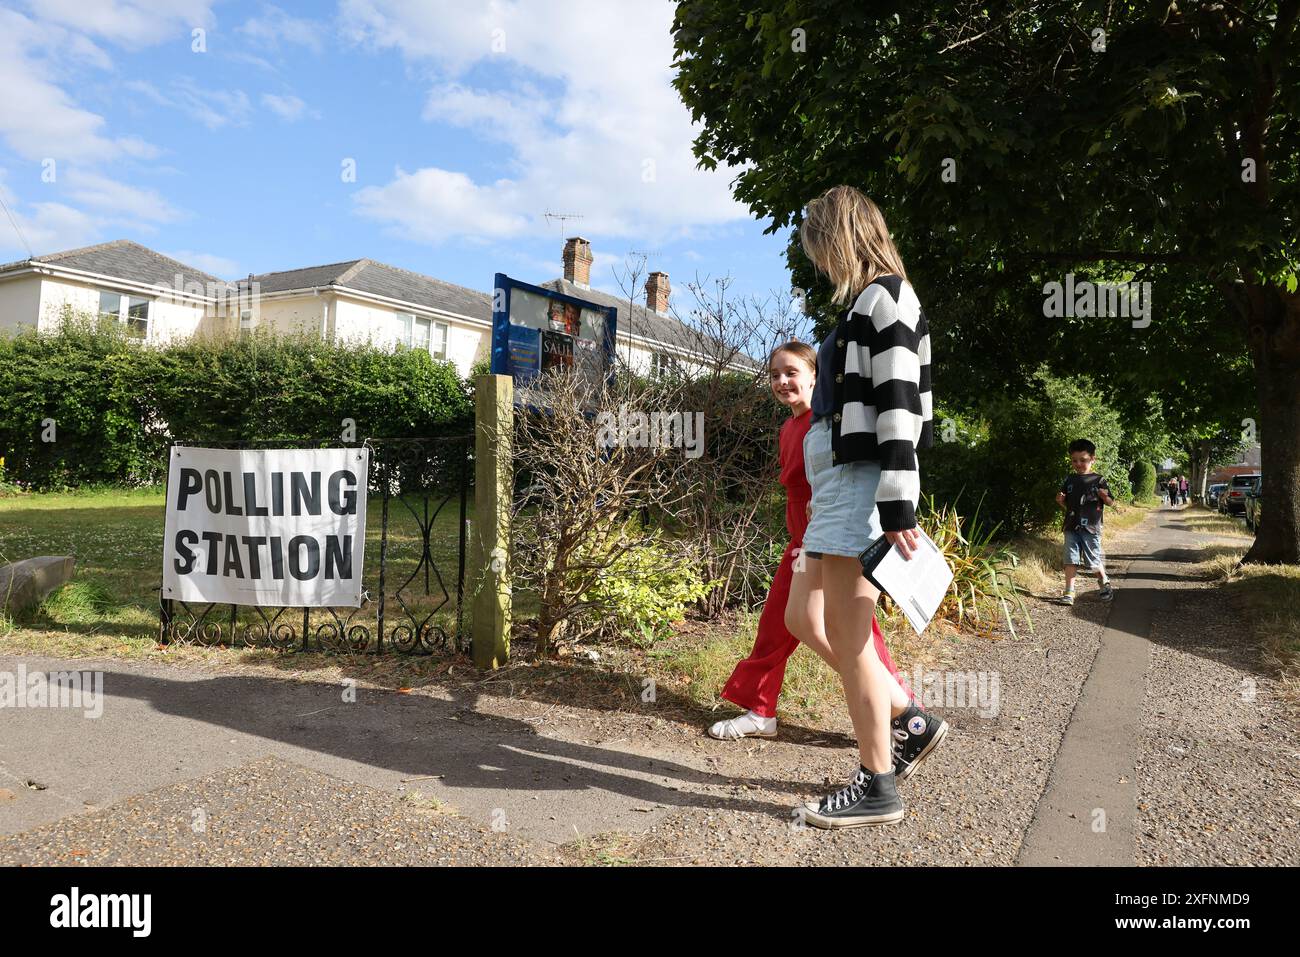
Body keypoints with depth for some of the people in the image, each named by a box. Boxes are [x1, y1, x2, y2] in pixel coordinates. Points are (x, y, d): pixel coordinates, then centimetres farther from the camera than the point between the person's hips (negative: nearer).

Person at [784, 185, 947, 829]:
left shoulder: (884, 297, -8)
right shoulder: (863, 304, 21)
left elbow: (898, 404, -17)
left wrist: (897, 508, -23)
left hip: (862, 483, -10)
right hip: (837, 483, 10)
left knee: (847, 636, -5)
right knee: (802, 618, 13)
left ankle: (877, 787, 8)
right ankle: (909, 722, 22)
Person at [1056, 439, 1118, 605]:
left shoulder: (1098, 480, 0)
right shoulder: (1069, 480, 10)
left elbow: (1111, 503, -1)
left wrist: (1105, 496, -22)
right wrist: (1060, 501, -5)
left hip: (1091, 528, -3)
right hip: (1072, 527, 3)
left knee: (1094, 560, 4)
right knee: (1071, 560, 0)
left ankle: (1105, 584, 28)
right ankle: (1069, 592, 2)